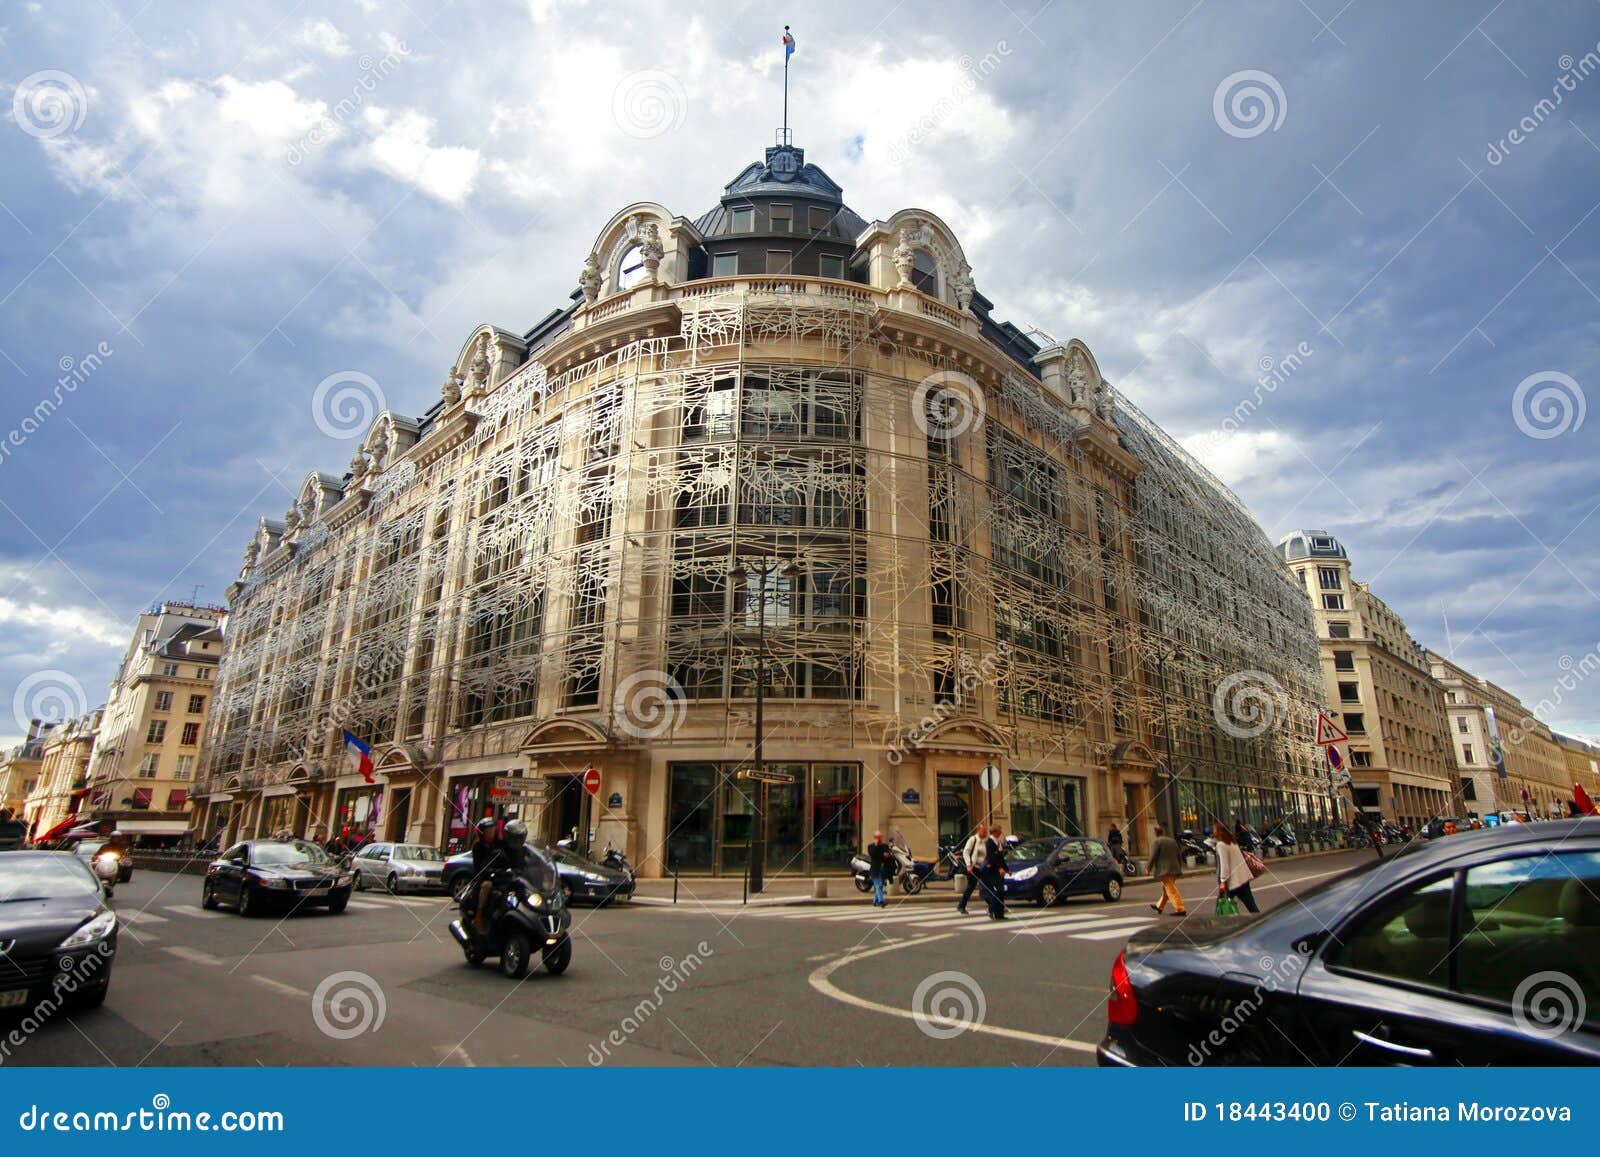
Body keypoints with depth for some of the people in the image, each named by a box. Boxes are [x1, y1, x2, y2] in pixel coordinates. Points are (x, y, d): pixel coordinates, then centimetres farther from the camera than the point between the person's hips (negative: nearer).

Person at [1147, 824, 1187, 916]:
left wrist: (1149, 869, -3)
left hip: (1164, 870, -8)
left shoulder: (1157, 842, -10)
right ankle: (1160, 906, 33)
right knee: (1166, 888, 20)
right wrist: (1180, 867, 25)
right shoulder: (1172, 841, 12)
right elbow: (1179, 855, 16)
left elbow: (1153, 857, -12)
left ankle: (1180, 909, -14)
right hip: (1174, 869, 8)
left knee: (1171, 890, -7)